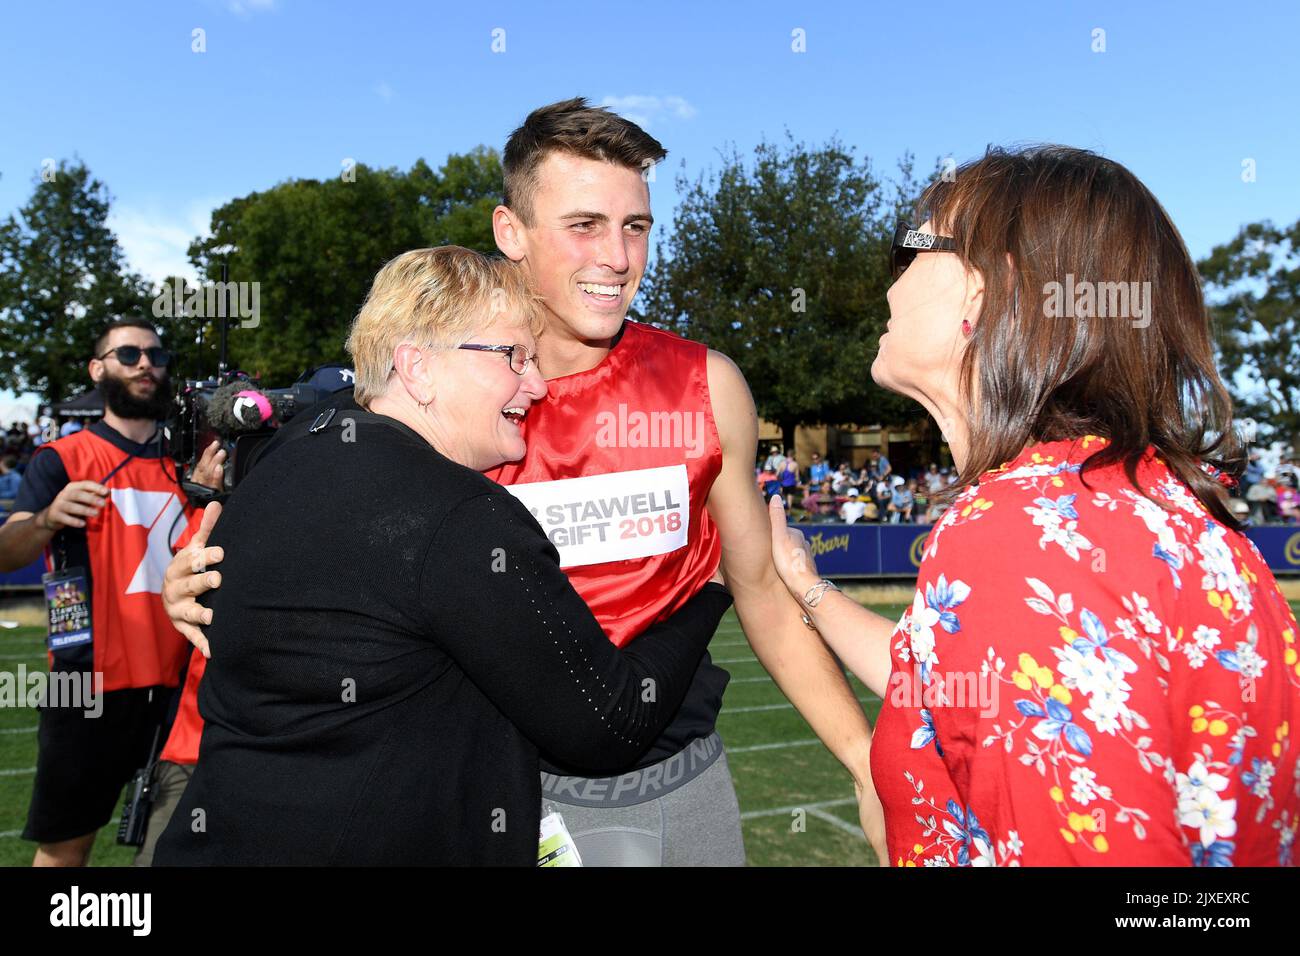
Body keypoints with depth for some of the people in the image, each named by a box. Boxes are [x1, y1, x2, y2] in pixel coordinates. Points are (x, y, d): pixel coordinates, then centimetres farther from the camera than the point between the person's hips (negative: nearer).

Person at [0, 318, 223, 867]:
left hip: (176, 682, 4)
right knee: (66, 845, 7)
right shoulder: (60, 460, -2)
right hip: (90, 684, -3)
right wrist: (47, 519, -37)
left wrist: (211, 494, -9)